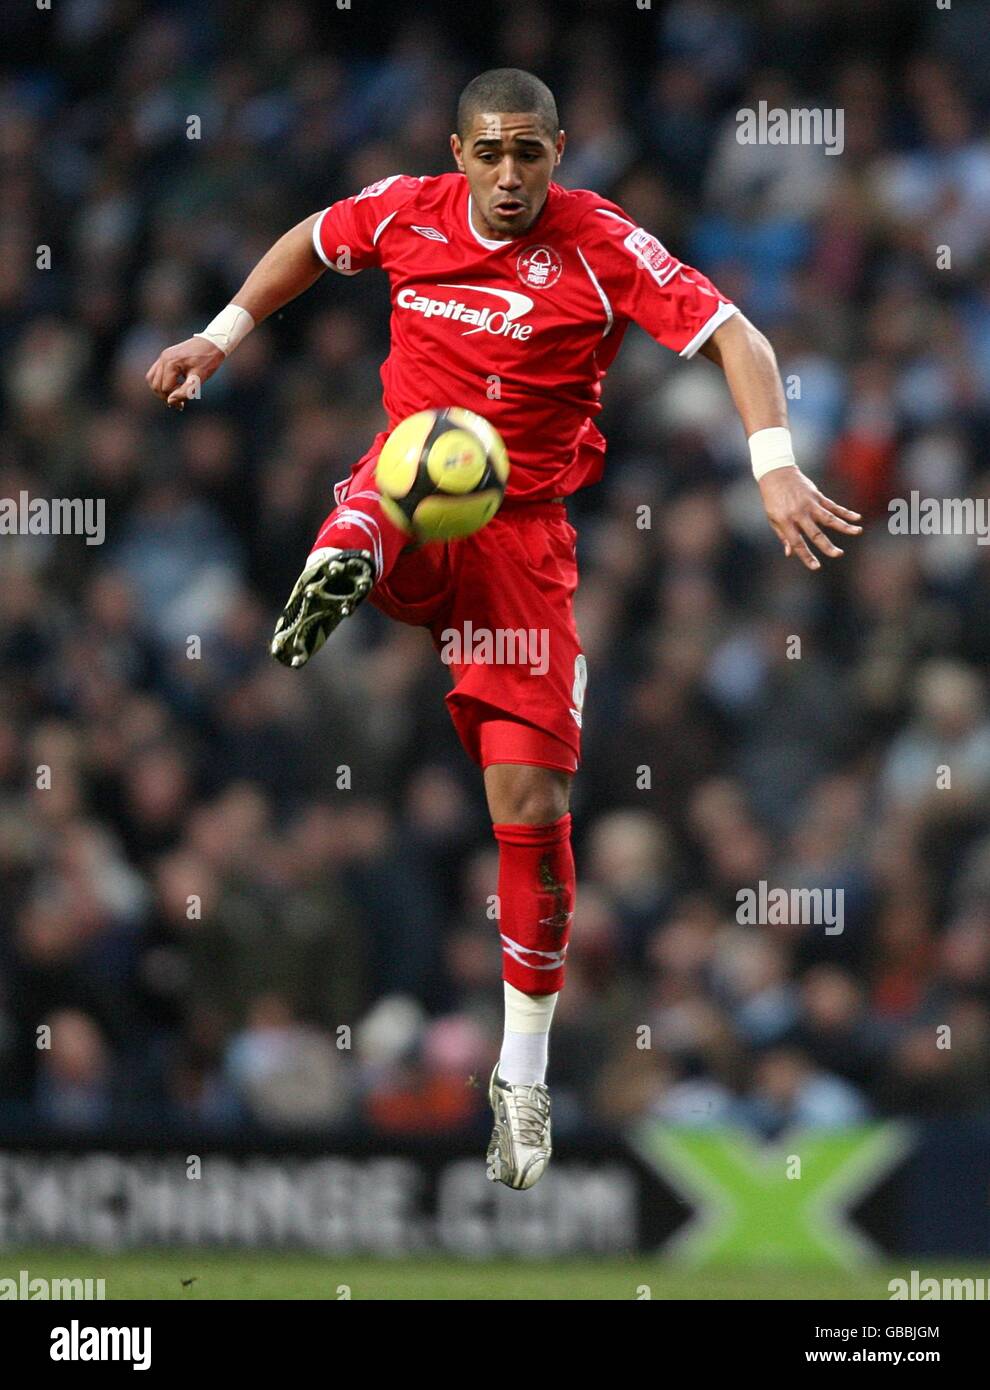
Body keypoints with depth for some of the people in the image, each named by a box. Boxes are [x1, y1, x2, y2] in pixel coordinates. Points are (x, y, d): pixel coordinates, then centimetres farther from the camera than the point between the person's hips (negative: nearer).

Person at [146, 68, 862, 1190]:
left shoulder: (602, 246, -11)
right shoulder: (406, 213, -1)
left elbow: (733, 336, -15)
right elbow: (310, 244, 21)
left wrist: (775, 469, -27)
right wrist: (222, 336, 19)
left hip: (523, 527, -3)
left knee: (530, 796, -7)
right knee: (361, 529, -39)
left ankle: (522, 1072, 3)